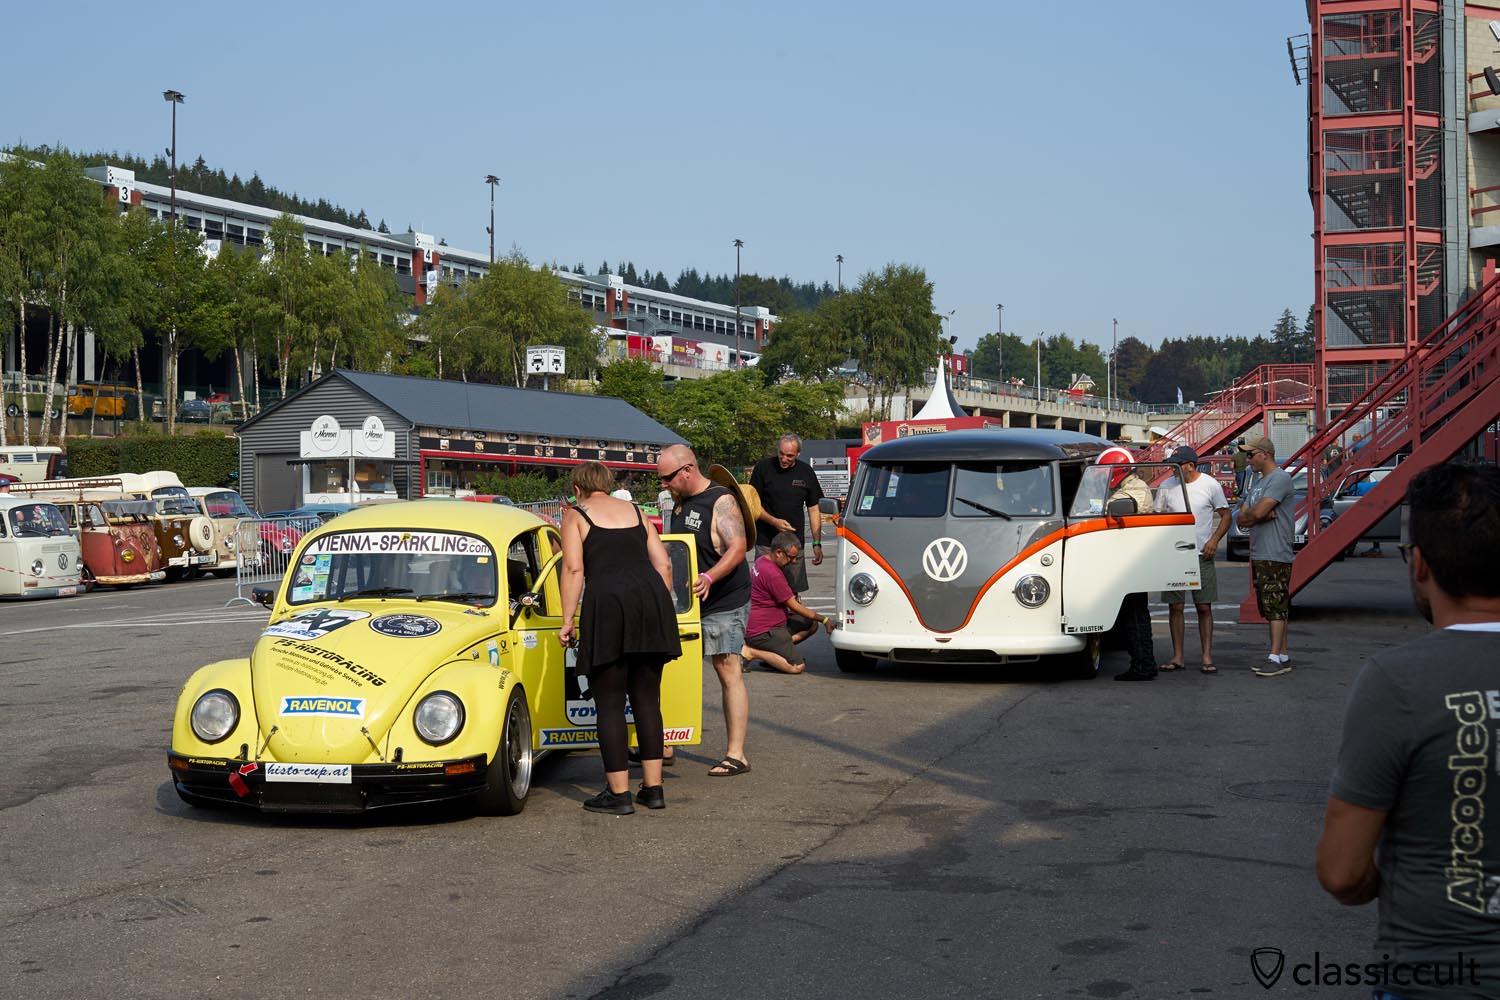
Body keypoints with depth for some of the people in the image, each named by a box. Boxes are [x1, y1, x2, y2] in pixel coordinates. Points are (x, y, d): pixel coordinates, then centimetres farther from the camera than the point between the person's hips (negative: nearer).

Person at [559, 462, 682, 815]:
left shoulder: (576, 514, 11)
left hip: (609, 603, -5)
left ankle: (619, 794, 1)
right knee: (647, 699, 13)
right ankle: (653, 788, 14)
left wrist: (567, 621, -2)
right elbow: (663, 565, 15)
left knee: (609, 704, 2)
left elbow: (573, 568, -2)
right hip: (652, 599, 5)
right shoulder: (635, 511, 24)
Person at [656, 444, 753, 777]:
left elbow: (737, 547, -28)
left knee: (728, 673, -9)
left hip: (724, 603, -9)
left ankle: (735, 755, -7)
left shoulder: (721, 502, -16)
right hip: (687, 603, 9)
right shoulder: (680, 502, 11)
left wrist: (709, 578, -42)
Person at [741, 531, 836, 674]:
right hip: (762, 632, -11)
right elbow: (794, 606, -15)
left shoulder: (761, 561, 9)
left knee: (811, 625, 12)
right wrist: (824, 619, -8)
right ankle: (751, 652, -10)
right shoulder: (772, 574, -23)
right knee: (798, 666, -18)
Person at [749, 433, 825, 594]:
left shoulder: (806, 472, 7)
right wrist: (774, 521, -16)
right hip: (766, 542, -3)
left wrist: (817, 543, 5)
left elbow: (814, 509, 11)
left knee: (793, 593, 3)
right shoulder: (763, 468, -2)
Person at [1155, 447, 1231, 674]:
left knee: (1204, 607, 0)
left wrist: (1214, 540, -8)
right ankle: (1177, 657, 9)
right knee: (1175, 607, 3)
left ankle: (1207, 657, 5)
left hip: (1202, 555, -2)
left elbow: (1225, 515, 5)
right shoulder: (1166, 486, 6)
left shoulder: (1210, 485, 0)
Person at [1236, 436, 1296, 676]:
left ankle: (1275, 658, -12)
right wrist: (1263, 516, -7)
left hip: (1276, 555, -9)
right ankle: (1283, 656, 16)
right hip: (1258, 555, 9)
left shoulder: (1280, 479, -11)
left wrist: (1246, 515, 2)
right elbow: (1242, 519, 12)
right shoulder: (1255, 481, 19)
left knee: (1276, 607, -10)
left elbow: (1257, 512, -20)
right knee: (1271, 609, 11)